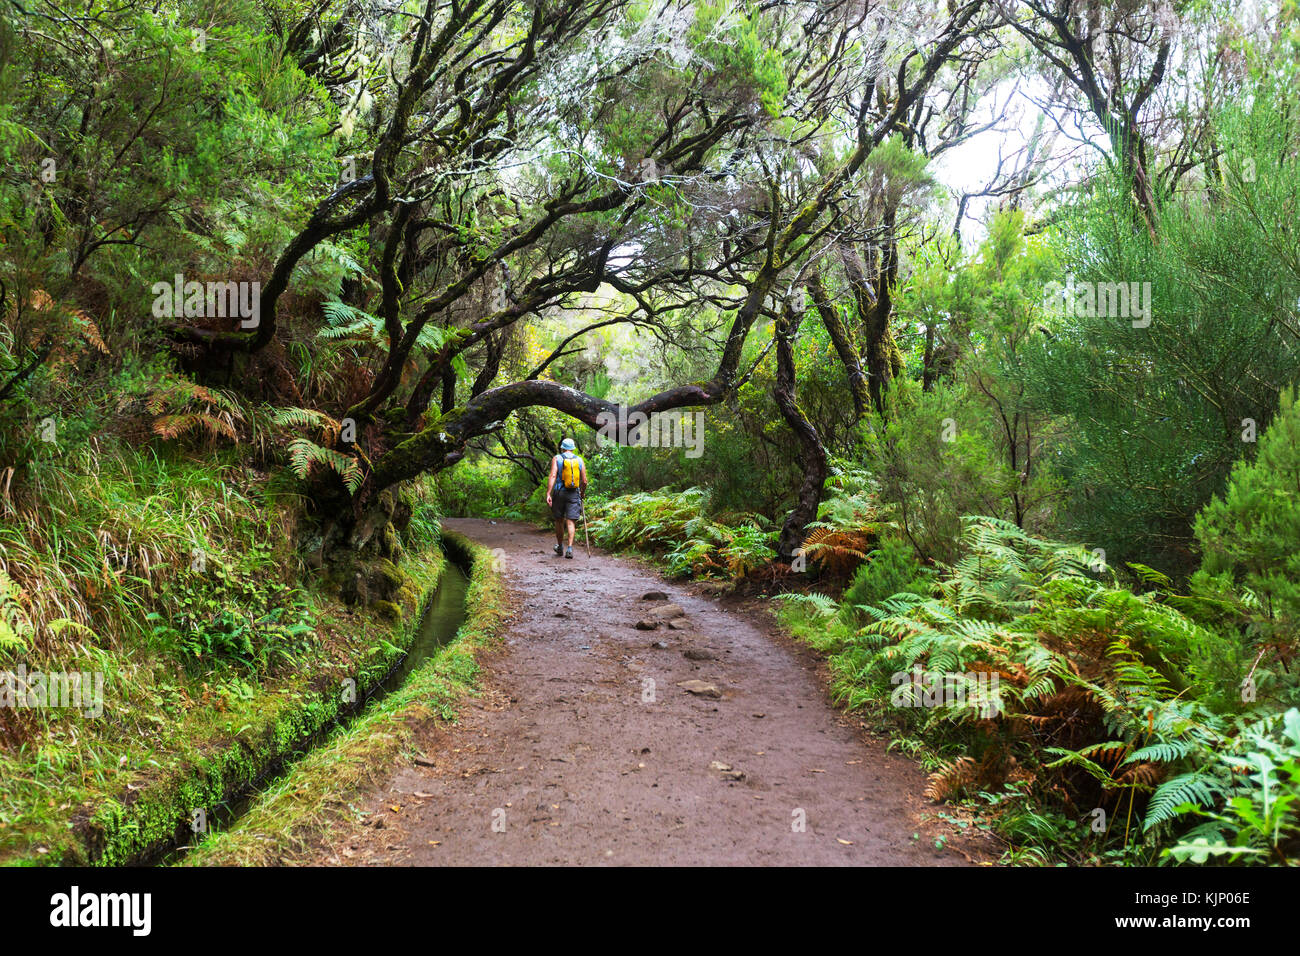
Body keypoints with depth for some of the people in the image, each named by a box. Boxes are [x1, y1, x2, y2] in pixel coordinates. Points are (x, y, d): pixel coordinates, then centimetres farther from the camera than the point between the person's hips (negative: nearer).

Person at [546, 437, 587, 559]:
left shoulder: (557, 459, -1)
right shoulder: (580, 460, 5)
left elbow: (552, 476, -12)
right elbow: (584, 481, 4)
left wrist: (548, 494, -16)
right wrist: (582, 494, 21)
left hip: (559, 493, 0)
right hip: (574, 494, 1)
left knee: (559, 520, 15)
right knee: (571, 521, -3)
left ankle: (560, 546, 27)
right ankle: (570, 548, -17)